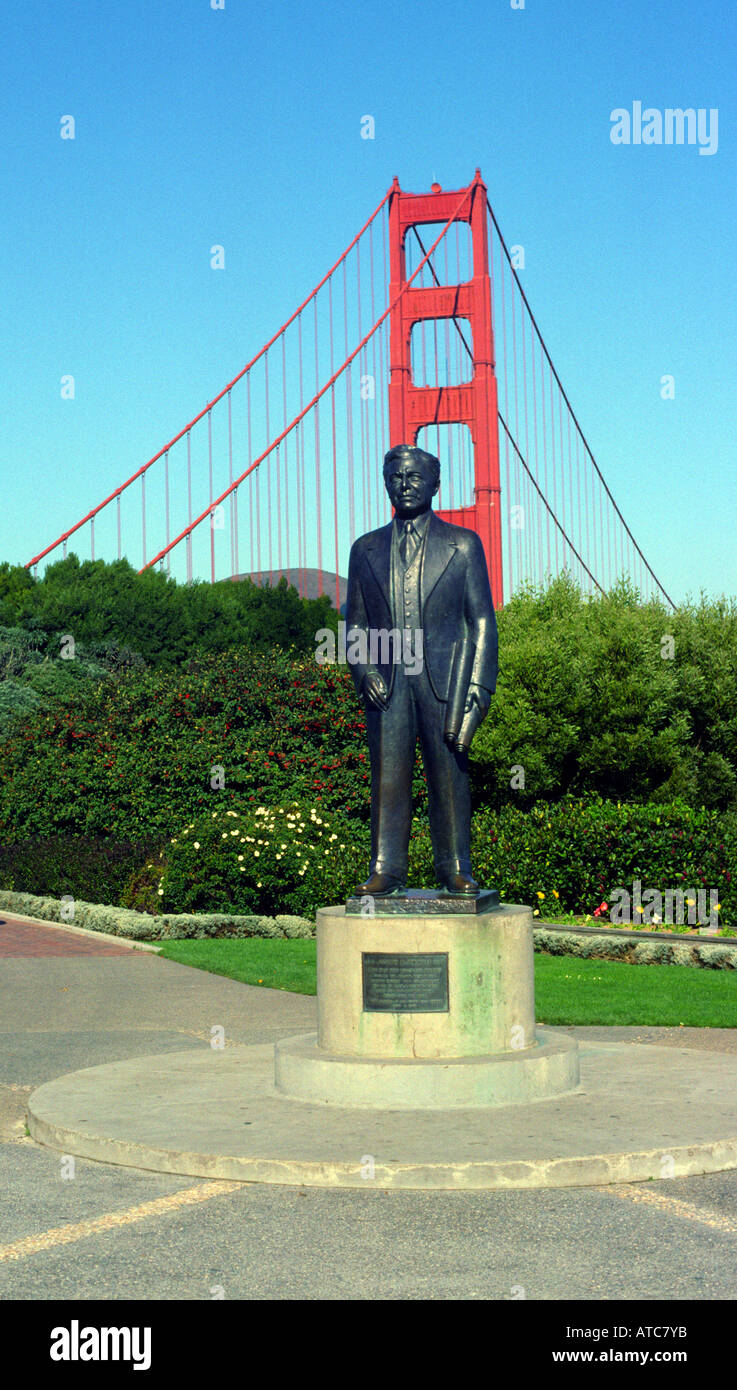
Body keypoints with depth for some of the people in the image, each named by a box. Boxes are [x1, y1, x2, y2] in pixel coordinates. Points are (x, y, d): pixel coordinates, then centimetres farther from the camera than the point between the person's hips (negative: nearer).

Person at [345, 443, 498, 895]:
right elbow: (356, 622, 16)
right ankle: (386, 870, 6)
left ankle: (456, 871, 9)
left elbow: (482, 620, 5)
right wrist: (364, 670, -2)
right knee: (388, 776, 1)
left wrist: (480, 685, -4)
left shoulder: (463, 544, 9)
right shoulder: (366, 549, 15)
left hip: (445, 676, -2)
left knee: (450, 776, 0)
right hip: (386, 679, 2)